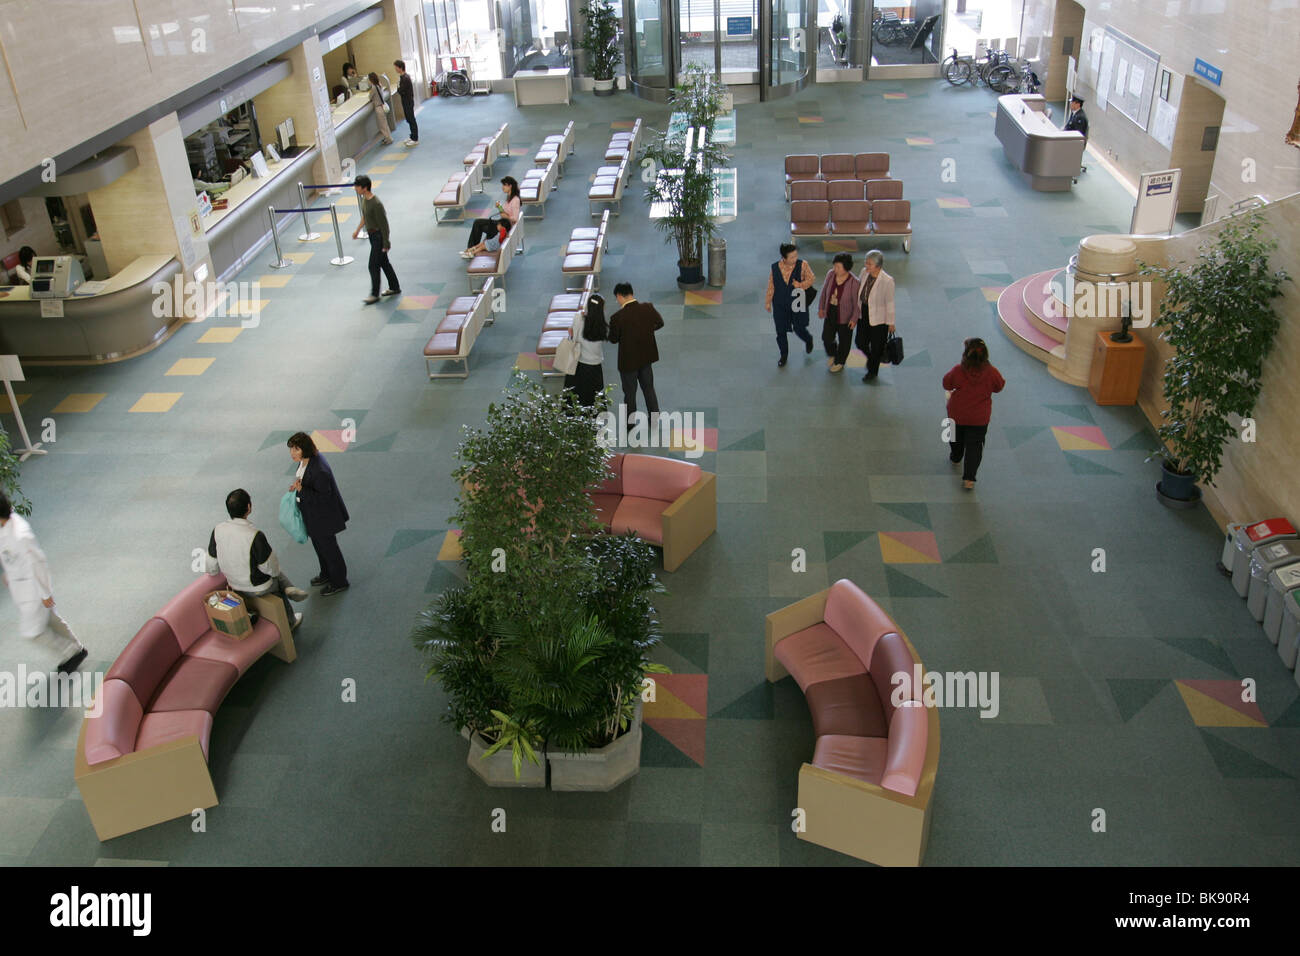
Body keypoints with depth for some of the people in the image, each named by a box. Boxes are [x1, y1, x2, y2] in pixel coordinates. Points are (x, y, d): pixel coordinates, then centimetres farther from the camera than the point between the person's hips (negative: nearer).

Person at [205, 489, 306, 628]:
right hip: (258, 589, -5)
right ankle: (289, 621, 42)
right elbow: (272, 569, -21)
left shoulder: (218, 530, -16)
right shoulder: (255, 537, -33)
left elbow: (212, 569, -5)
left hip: (235, 586, 5)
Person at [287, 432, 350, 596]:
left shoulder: (319, 470, -36)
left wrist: (301, 490, -37)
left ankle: (339, 582, 30)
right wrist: (297, 486, -3)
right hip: (312, 515, 9)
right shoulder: (305, 460, -6)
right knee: (318, 545, 26)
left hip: (323, 518, -9)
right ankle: (326, 574, 48)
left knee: (328, 547, 10)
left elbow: (323, 497, -29)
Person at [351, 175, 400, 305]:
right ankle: (395, 288, 30)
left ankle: (374, 295, 8)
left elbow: (384, 224, -22)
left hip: (379, 236, -9)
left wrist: (386, 244, -19)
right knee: (384, 262, 18)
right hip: (372, 234, 9)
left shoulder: (376, 204, -27)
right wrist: (357, 230, 25)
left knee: (373, 266, -3)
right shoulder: (364, 199, 2)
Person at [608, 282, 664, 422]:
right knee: (649, 388, 23)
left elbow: (613, 339, -12)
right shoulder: (648, 308, -14)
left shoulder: (617, 317, -27)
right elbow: (659, 323, 4)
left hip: (628, 361, -4)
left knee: (630, 393, 15)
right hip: (647, 357, 4)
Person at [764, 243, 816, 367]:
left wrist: (801, 285, -24)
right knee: (781, 332, 11)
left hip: (797, 304, -1)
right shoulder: (775, 267, -11)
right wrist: (768, 302, 8)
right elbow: (771, 285, 0)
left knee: (799, 329, 7)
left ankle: (808, 340, 44)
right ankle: (783, 355, 35)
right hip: (780, 305, 1)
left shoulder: (802, 265, -15)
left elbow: (812, 278, -5)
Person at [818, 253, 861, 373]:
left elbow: (857, 301, -16)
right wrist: (821, 307, 8)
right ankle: (832, 354, 47)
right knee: (827, 337, 15)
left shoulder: (854, 282, -27)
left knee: (844, 340, 16)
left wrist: (854, 318, -13)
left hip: (845, 317, -4)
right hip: (830, 314, 4)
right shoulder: (831, 274, -14)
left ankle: (840, 362, 41)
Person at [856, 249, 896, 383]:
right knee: (861, 343, 18)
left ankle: (872, 372, 40)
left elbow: (889, 303, -16)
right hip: (864, 314, 6)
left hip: (878, 318, -6)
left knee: (876, 346, 15)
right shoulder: (865, 272, -11)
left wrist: (891, 323, -9)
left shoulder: (887, 281, -27)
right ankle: (871, 358, 54)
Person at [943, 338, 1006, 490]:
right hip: (979, 418, -1)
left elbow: (946, 384, -5)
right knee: (974, 446, 7)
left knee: (957, 438, 27)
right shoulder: (991, 373, -19)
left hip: (956, 414, 1)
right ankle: (969, 478, 2)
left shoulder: (957, 371, -22)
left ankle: (955, 457, 54)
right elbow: (1000, 386, 0)